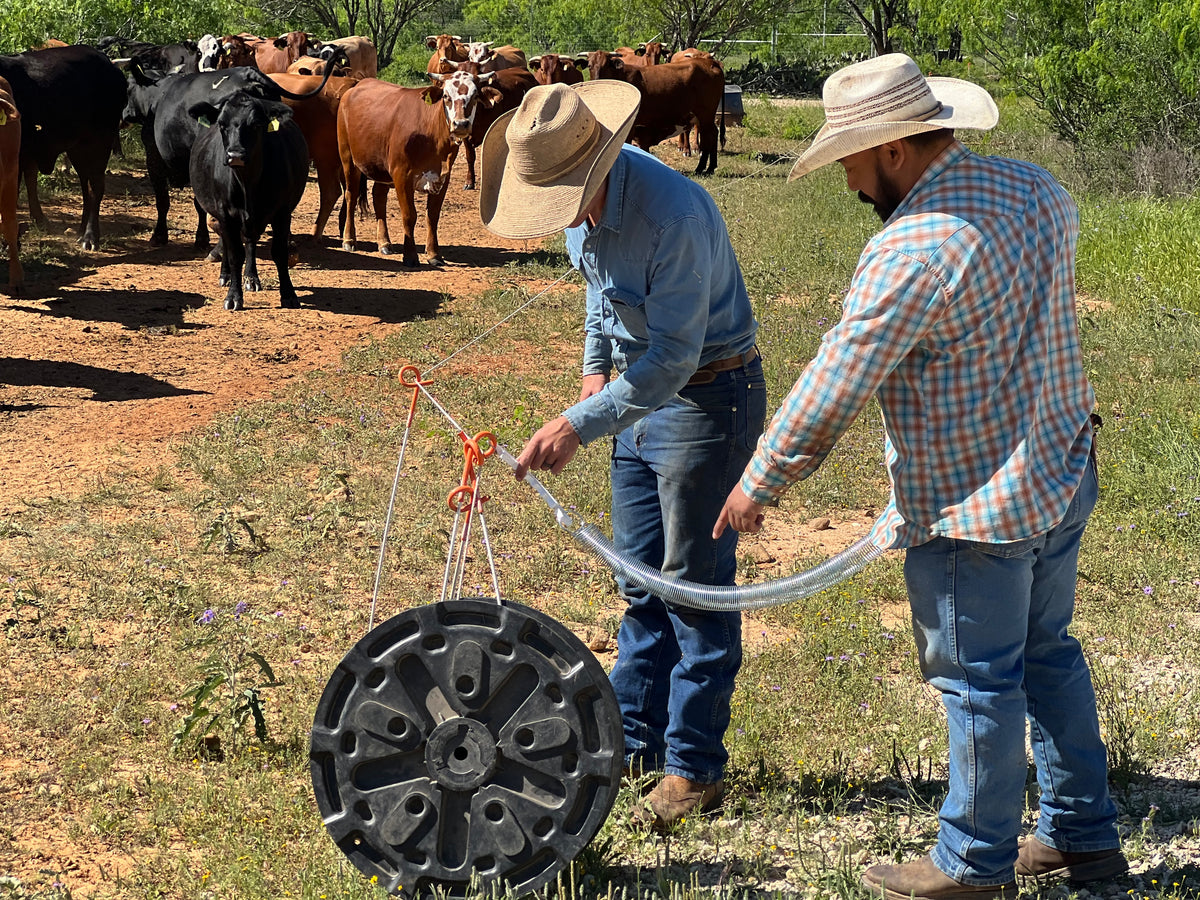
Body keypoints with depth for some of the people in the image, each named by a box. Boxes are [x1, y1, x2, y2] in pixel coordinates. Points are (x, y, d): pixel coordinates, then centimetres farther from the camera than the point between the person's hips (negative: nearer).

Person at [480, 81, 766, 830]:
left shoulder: (674, 214, -31)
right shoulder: (582, 193, -4)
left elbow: (674, 357, -31)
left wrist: (580, 425, -35)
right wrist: (596, 366, 11)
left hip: (706, 395, -8)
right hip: (639, 385, 8)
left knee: (695, 584, -2)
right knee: (640, 576, 15)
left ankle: (695, 768, 7)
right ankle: (636, 737, 27)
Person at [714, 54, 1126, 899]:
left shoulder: (911, 251, -24)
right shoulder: (1036, 190, 2)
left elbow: (833, 387, -19)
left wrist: (760, 482, -6)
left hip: (977, 508, -9)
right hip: (1064, 475, 9)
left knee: (980, 682, 5)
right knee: (1049, 654, 21)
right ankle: (1084, 832, 32)